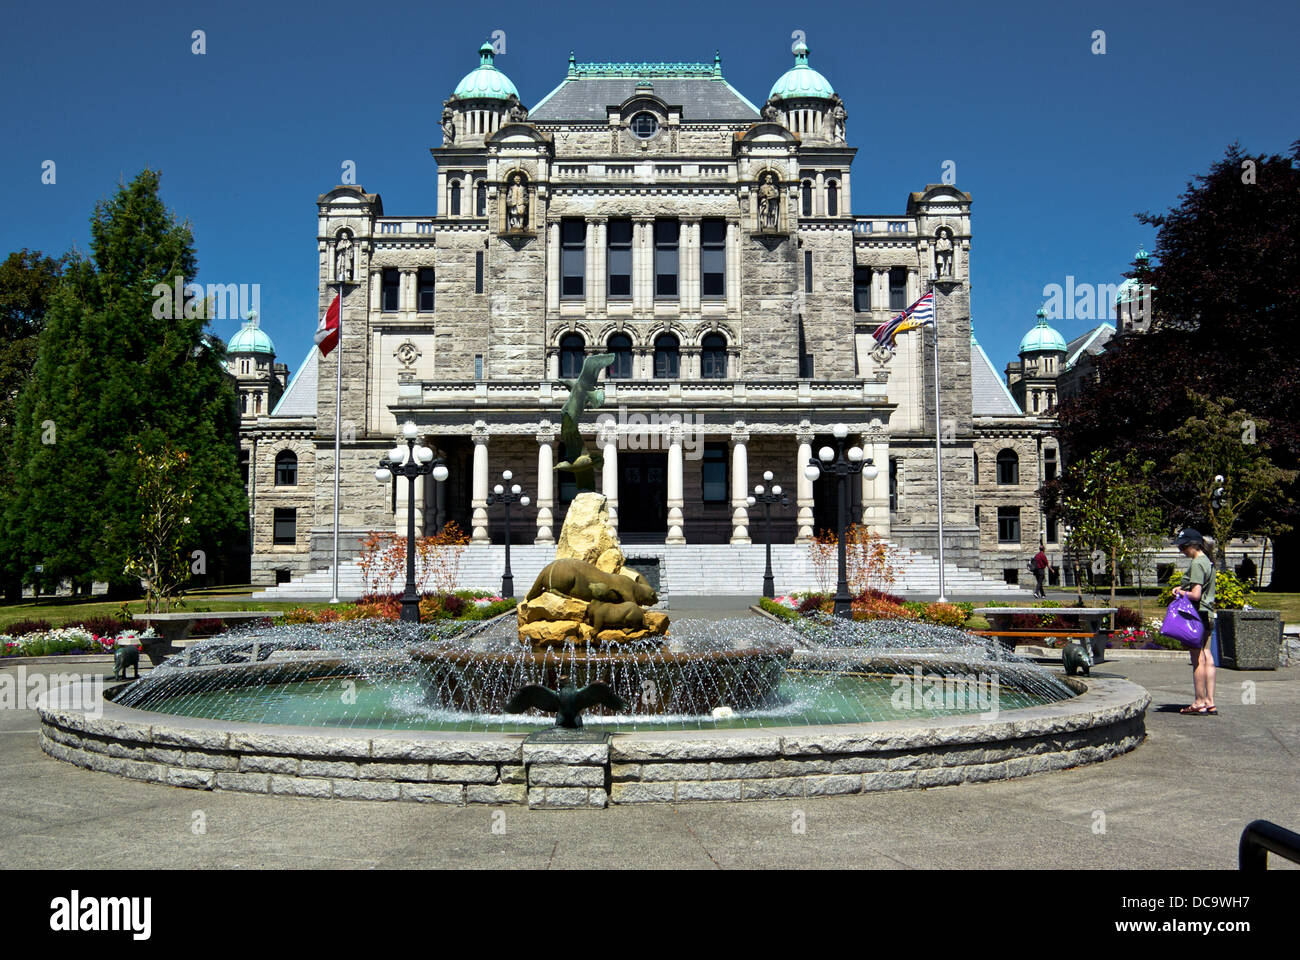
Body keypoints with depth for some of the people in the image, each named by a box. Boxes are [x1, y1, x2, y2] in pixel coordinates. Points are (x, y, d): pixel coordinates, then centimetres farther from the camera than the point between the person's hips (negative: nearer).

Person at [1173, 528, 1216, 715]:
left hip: (1197, 615, -9)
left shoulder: (1197, 564, -15)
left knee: (1198, 659, -4)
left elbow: (1196, 594, -21)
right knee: (1207, 658, 9)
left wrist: (1182, 593, -3)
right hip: (1208, 615, 9)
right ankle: (1210, 702, 11)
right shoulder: (1208, 562, 15)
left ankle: (1199, 702, 0)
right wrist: (1183, 589, 12)